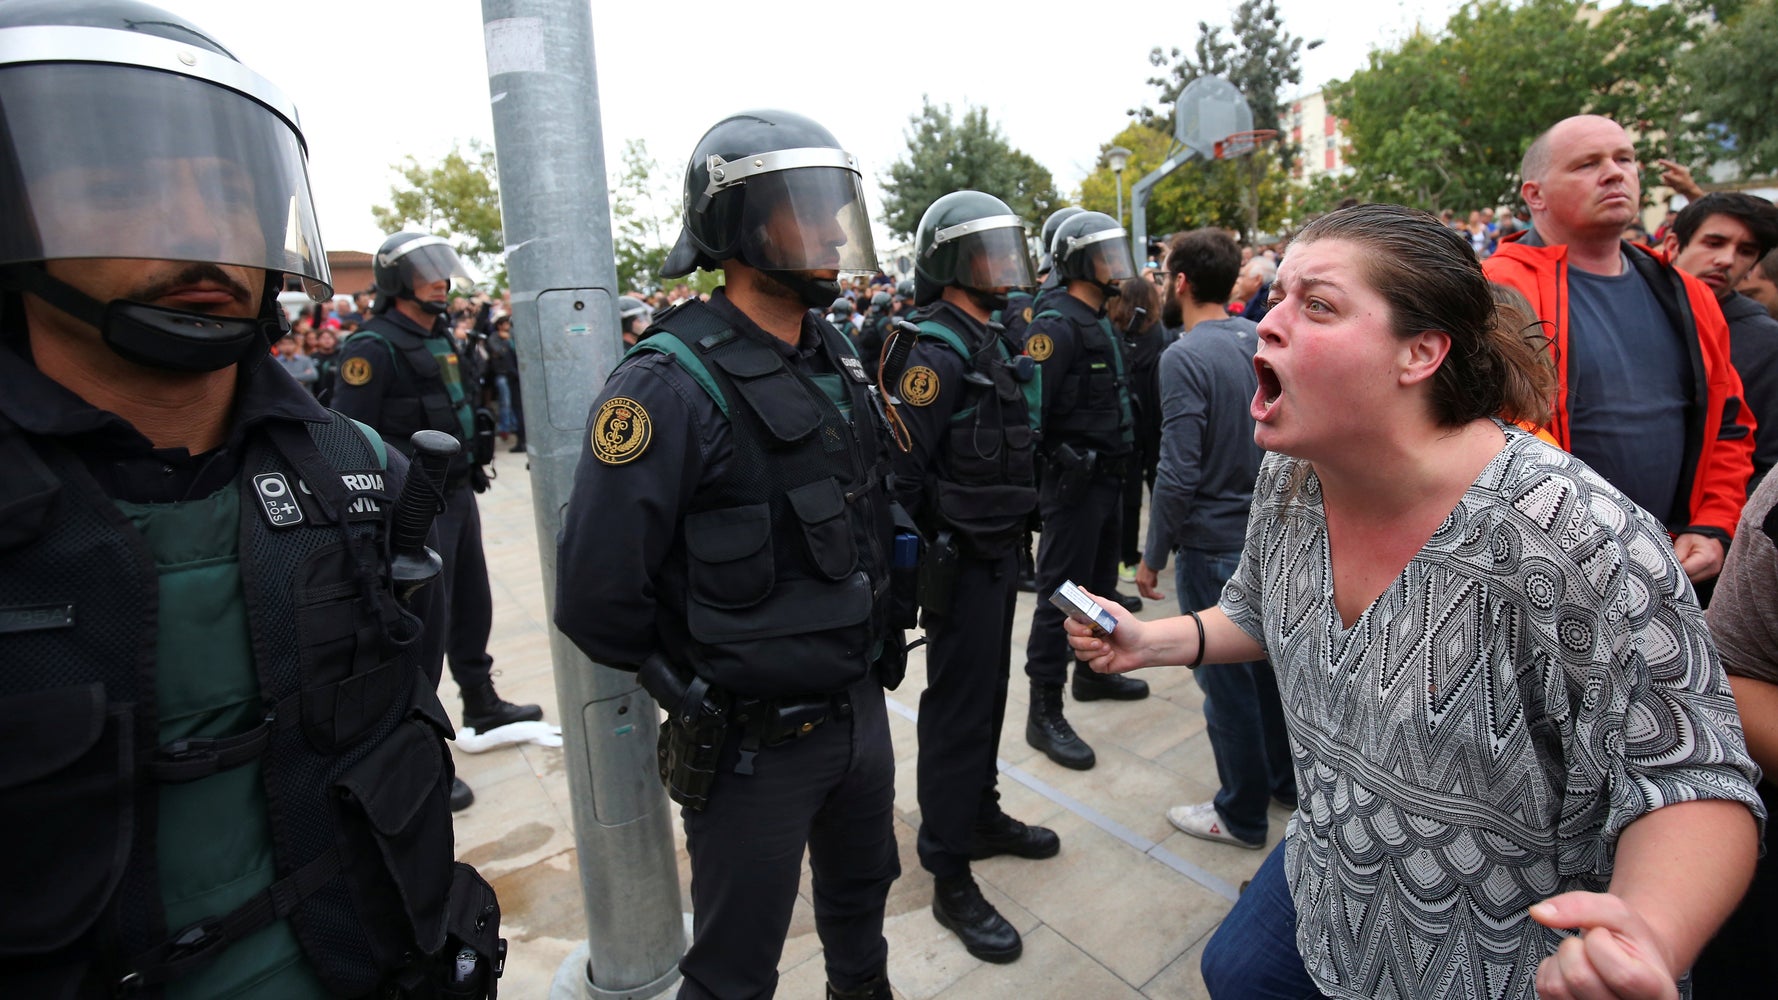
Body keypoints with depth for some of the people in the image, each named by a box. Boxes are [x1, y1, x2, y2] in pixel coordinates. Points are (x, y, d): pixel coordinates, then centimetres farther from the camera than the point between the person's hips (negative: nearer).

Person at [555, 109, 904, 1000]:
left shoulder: (838, 356, 2)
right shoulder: (672, 384, -22)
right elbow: (596, 599, -22)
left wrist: (871, 642, 12)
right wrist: (692, 684, -8)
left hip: (861, 708, 7)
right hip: (754, 747, -6)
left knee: (860, 895, 30)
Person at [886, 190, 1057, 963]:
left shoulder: (989, 340, 12)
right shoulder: (937, 349, -18)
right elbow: (902, 470, -24)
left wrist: (1012, 538, 17)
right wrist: (913, 555, -18)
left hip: (997, 551, 9)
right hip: (960, 558, -9)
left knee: (988, 691, 21)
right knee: (958, 707, 0)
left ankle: (981, 816, 40)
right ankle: (949, 878, 15)